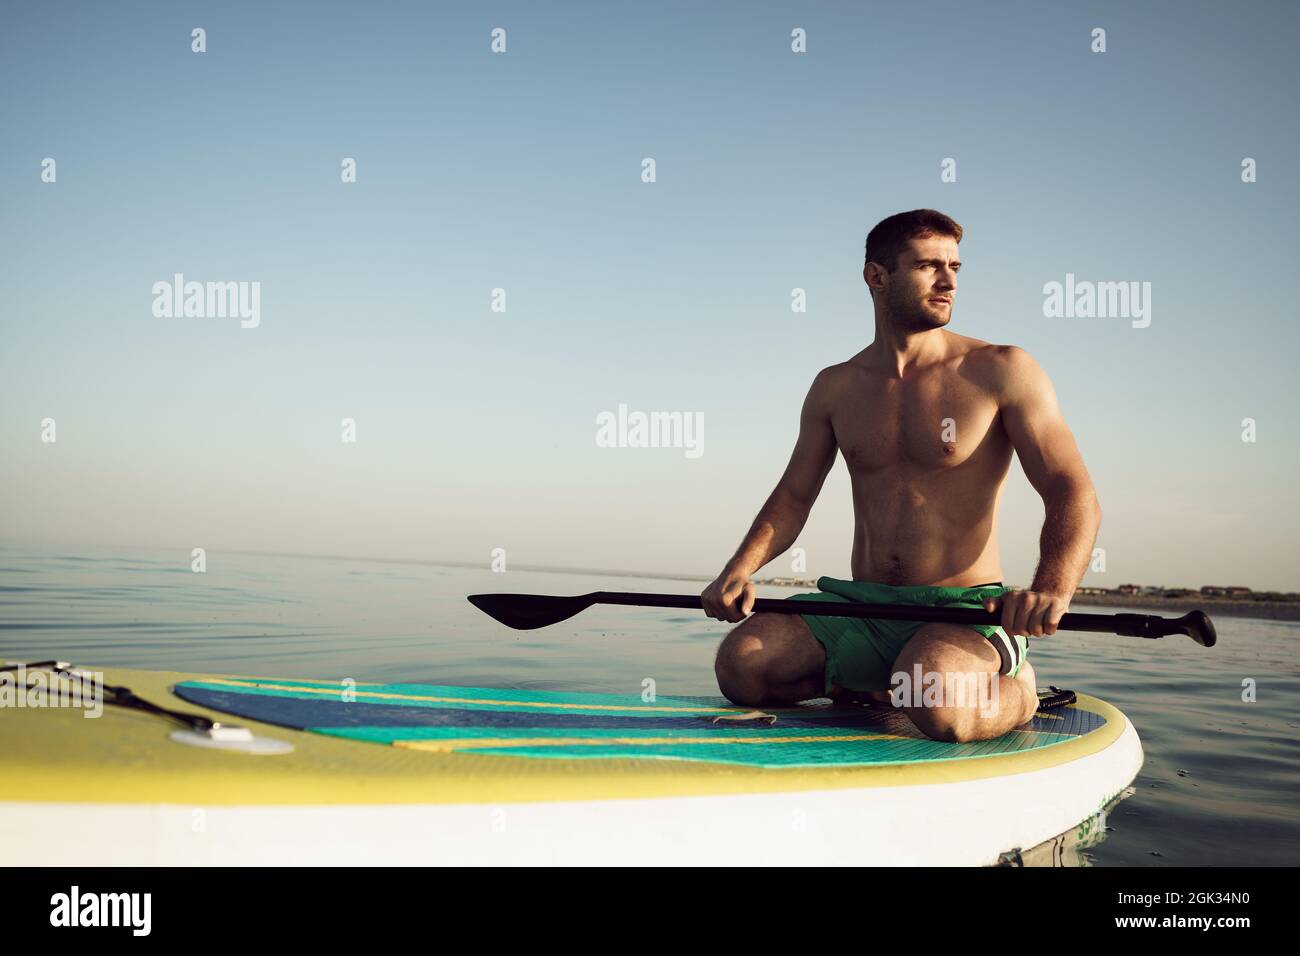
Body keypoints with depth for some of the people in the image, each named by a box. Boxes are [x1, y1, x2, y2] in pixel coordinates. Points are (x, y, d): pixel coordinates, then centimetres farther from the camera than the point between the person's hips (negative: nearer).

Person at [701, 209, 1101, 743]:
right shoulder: (835, 388, 9)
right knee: (740, 662, -20)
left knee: (937, 706, -35)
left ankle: (1015, 689, 2)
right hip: (859, 610, 4)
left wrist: (1051, 591, -29)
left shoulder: (1001, 372, -2)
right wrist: (739, 570, -5)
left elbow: (1074, 497, -8)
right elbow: (793, 497, 15)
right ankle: (889, 684, 4)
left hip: (966, 612, -3)